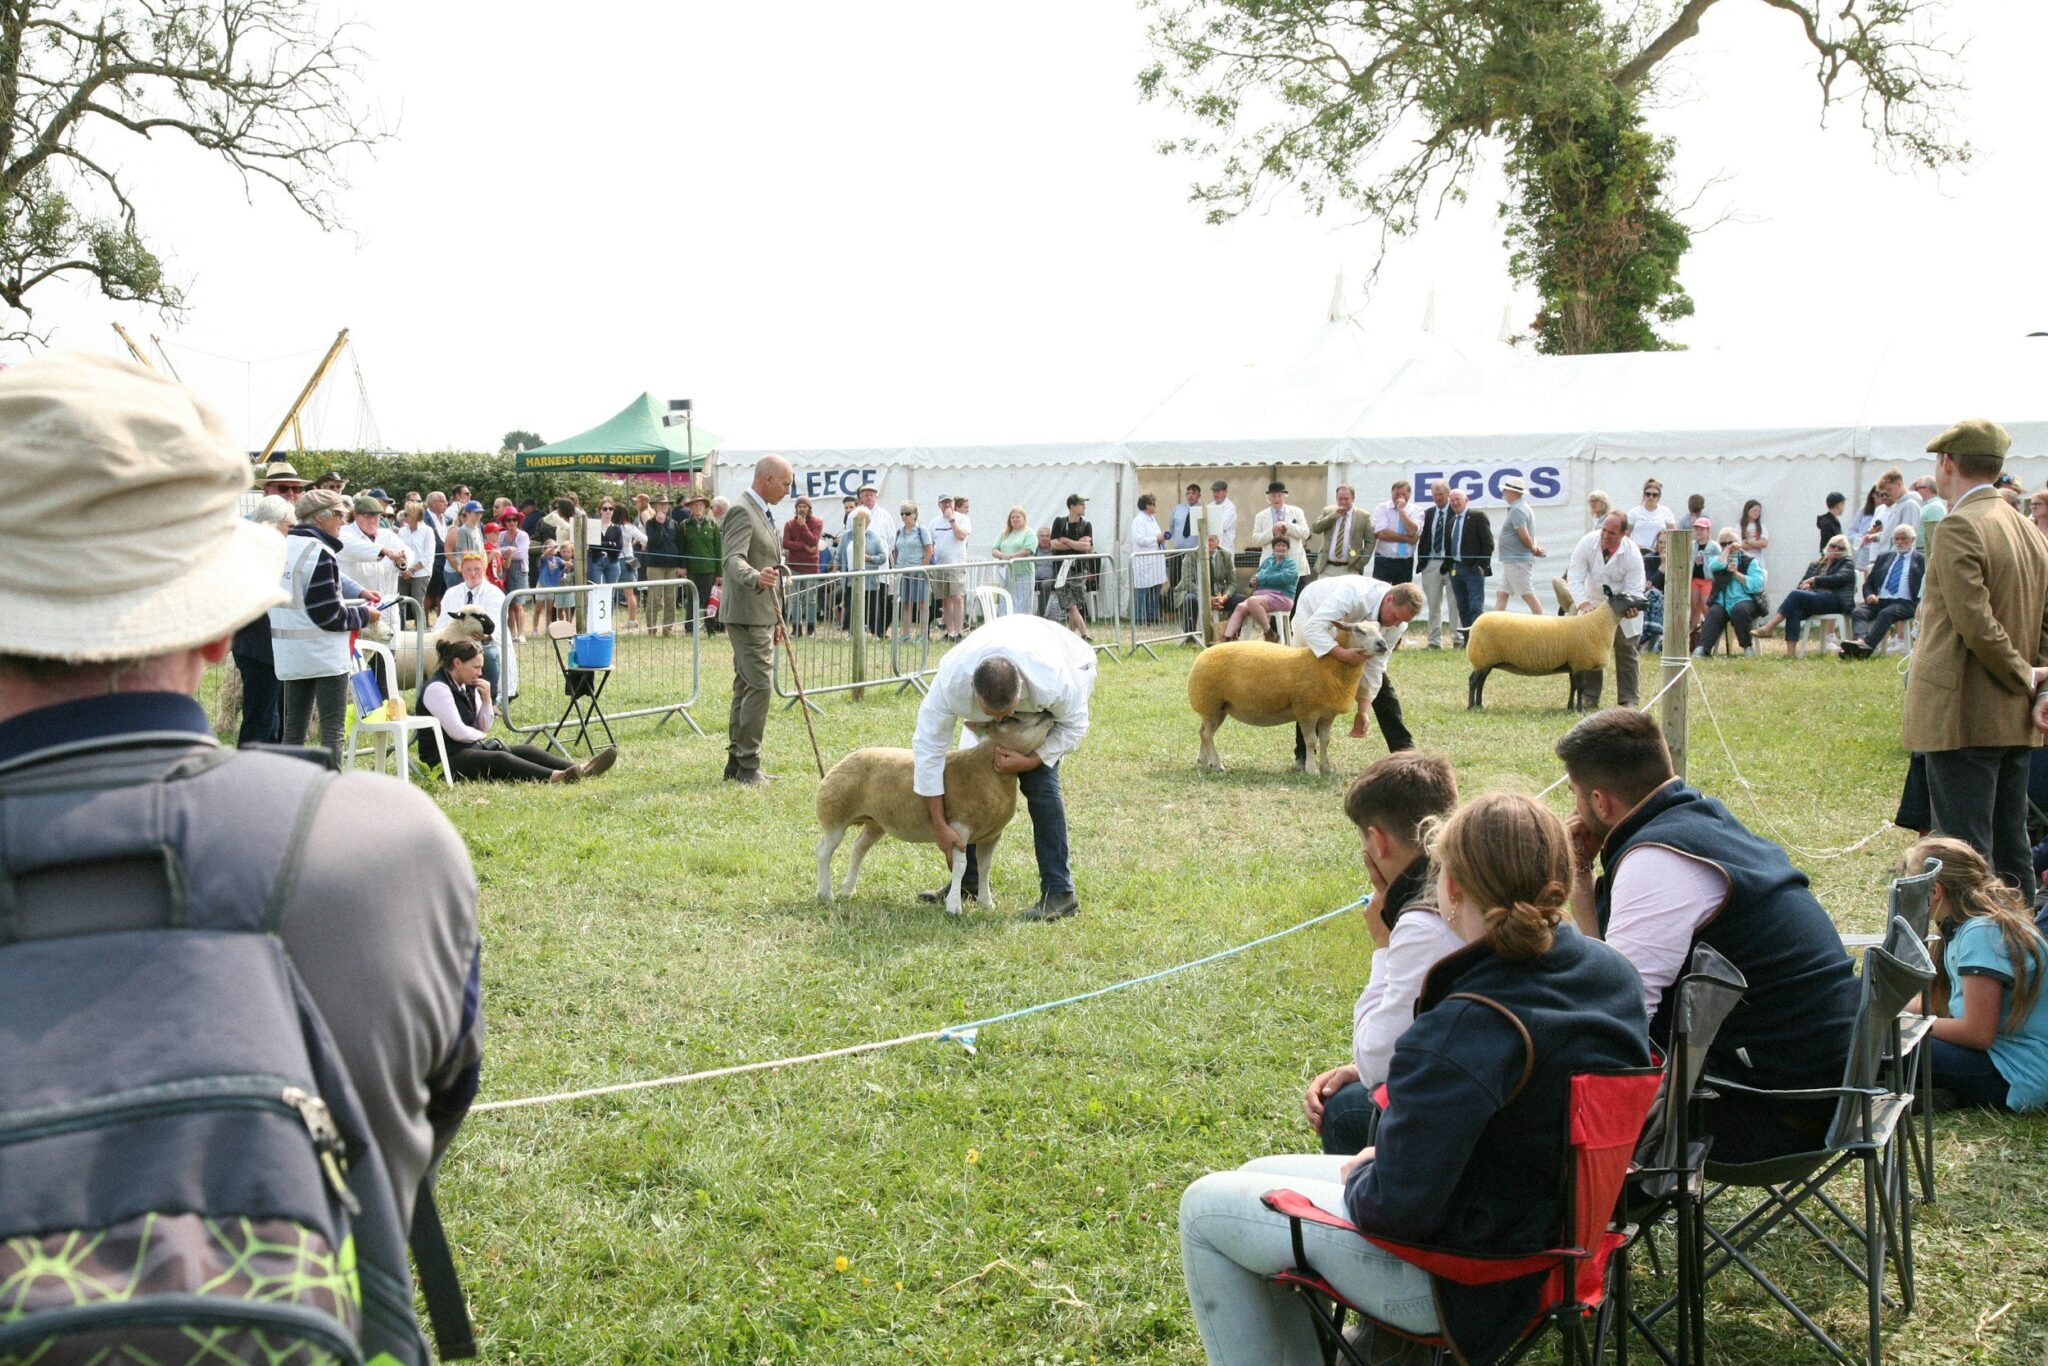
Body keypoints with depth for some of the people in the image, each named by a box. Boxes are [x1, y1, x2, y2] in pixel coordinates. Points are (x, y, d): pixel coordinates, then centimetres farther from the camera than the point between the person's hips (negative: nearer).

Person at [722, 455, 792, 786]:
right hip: (747, 615, -11)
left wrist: (775, 616, 25)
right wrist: (756, 578, -48)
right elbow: (734, 560, -27)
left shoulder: (762, 512, 19)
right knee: (759, 687, -13)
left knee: (746, 688, 12)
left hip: (761, 615, 11)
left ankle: (737, 763, 17)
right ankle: (748, 766, -9)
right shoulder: (741, 511, -14)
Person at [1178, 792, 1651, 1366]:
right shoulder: (1614, 972, -7)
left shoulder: (1459, 1033, -33)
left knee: (1204, 1208, 6)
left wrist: (1357, 1177, -4)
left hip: (1459, 1277, -9)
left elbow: (1395, 1207, -28)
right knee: (1258, 1177, 22)